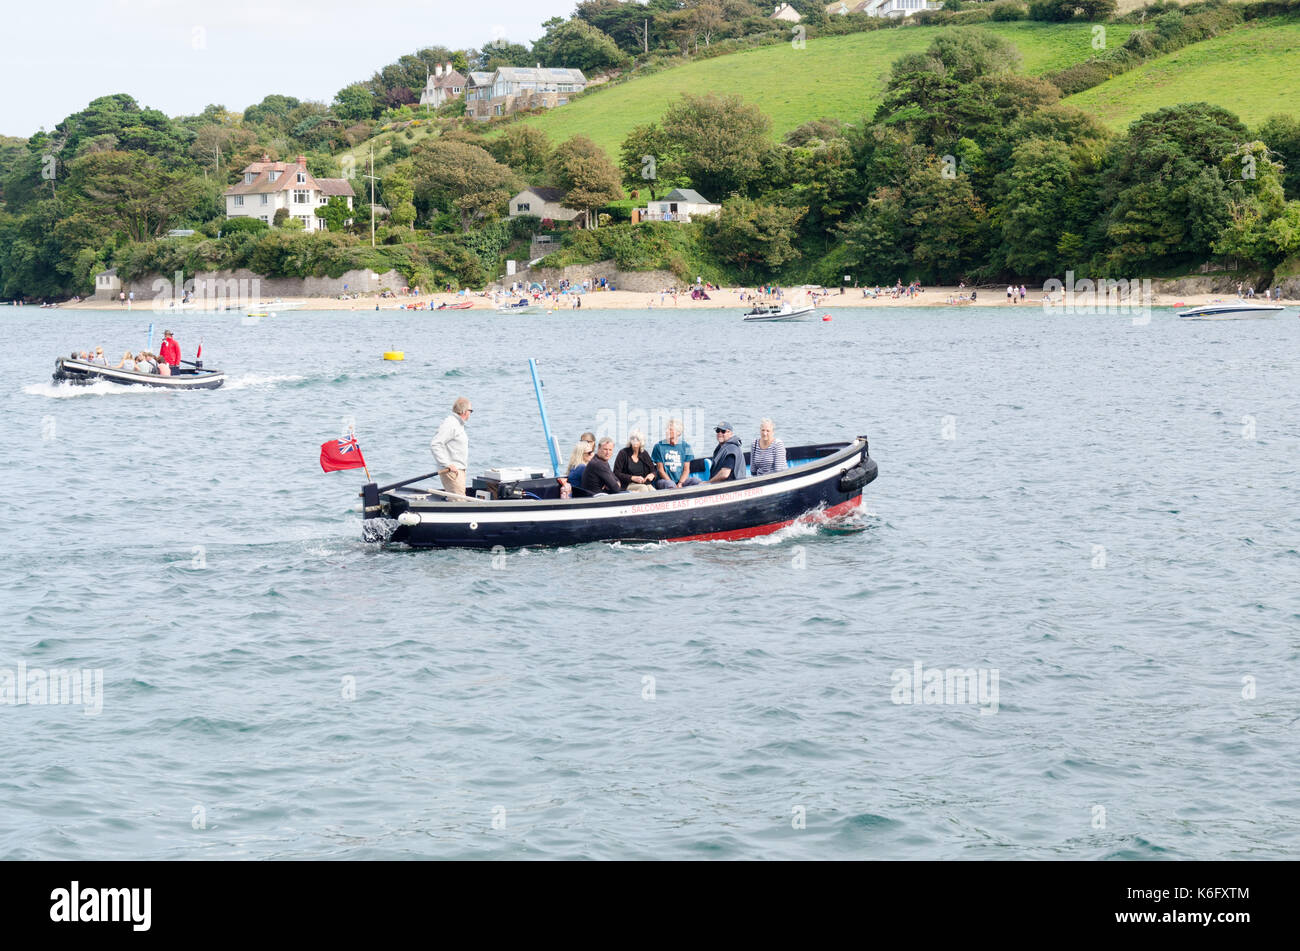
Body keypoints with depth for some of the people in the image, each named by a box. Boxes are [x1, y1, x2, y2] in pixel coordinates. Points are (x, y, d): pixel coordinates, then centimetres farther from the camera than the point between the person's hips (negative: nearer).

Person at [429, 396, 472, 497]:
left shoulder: (458, 425, 19)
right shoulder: (449, 424, -14)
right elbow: (434, 445, -21)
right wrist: (448, 465, -23)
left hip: (459, 470, 10)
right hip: (451, 472, -10)